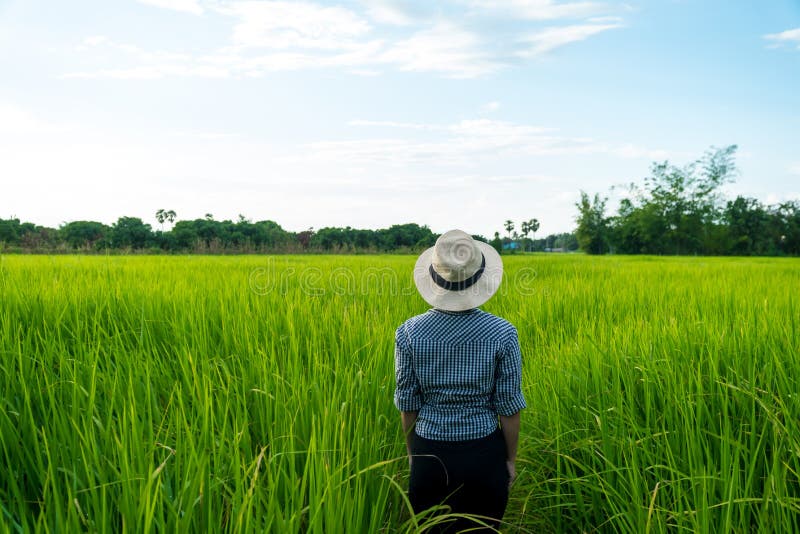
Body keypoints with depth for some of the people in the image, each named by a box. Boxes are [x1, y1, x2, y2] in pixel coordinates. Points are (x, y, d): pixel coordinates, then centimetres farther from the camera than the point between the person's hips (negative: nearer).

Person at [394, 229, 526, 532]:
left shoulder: (409, 333, -12)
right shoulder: (502, 333, -15)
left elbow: (408, 405, -3)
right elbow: (508, 407, -8)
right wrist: (511, 459, 8)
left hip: (430, 454, 1)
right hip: (484, 454, 0)